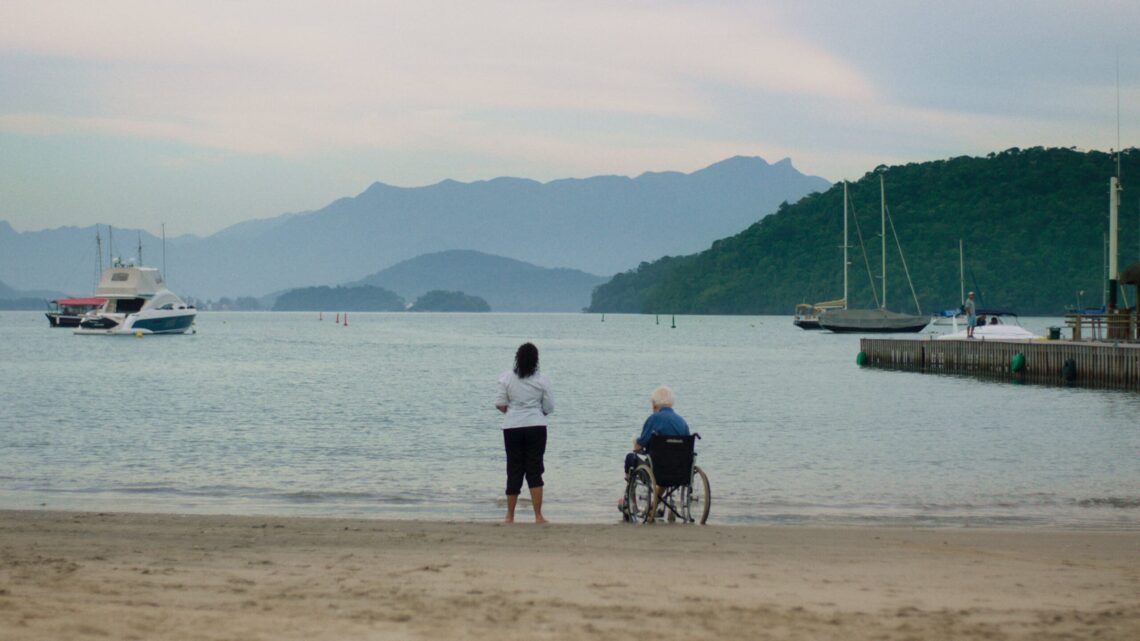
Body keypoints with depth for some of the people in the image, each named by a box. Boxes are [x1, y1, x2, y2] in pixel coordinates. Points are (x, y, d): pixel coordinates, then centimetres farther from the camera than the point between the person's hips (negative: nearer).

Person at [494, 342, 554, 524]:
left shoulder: (507, 378, -2)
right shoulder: (542, 381, -2)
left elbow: (499, 403, -3)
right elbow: (549, 408, 1)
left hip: (512, 427, 1)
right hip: (536, 426, -1)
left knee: (514, 471, 8)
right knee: (534, 471, 3)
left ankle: (510, 516, 10)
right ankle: (538, 516, -2)